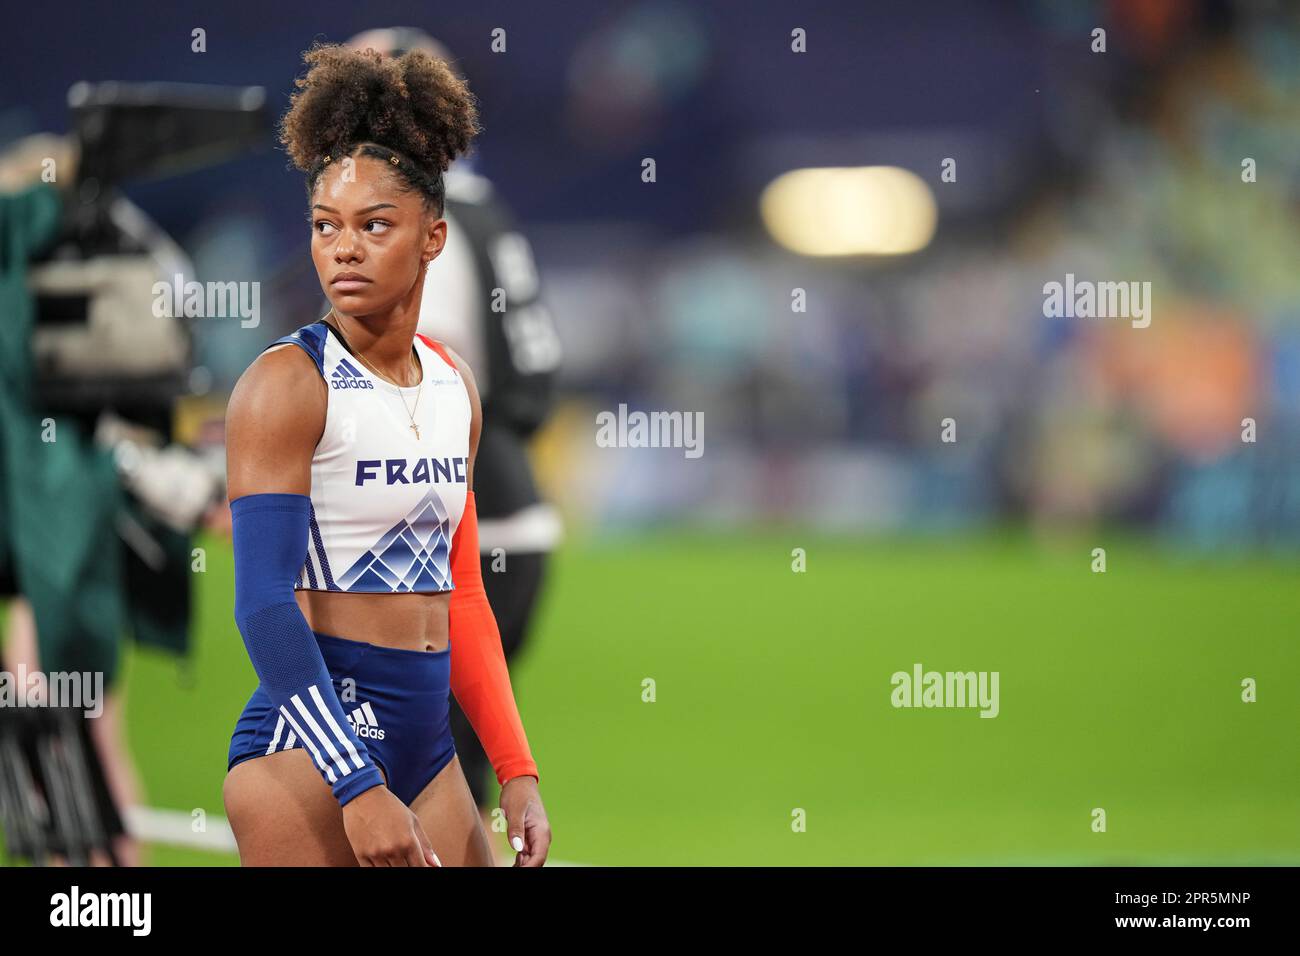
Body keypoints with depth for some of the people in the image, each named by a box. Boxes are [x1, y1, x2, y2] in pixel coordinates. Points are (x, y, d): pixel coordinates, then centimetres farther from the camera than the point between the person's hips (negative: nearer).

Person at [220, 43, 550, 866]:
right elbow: (265, 604, -15)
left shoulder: (454, 387, 12)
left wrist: (517, 773, 10)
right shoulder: (288, 384, -8)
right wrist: (358, 787, -22)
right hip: (311, 740, -7)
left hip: (427, 738, 7)